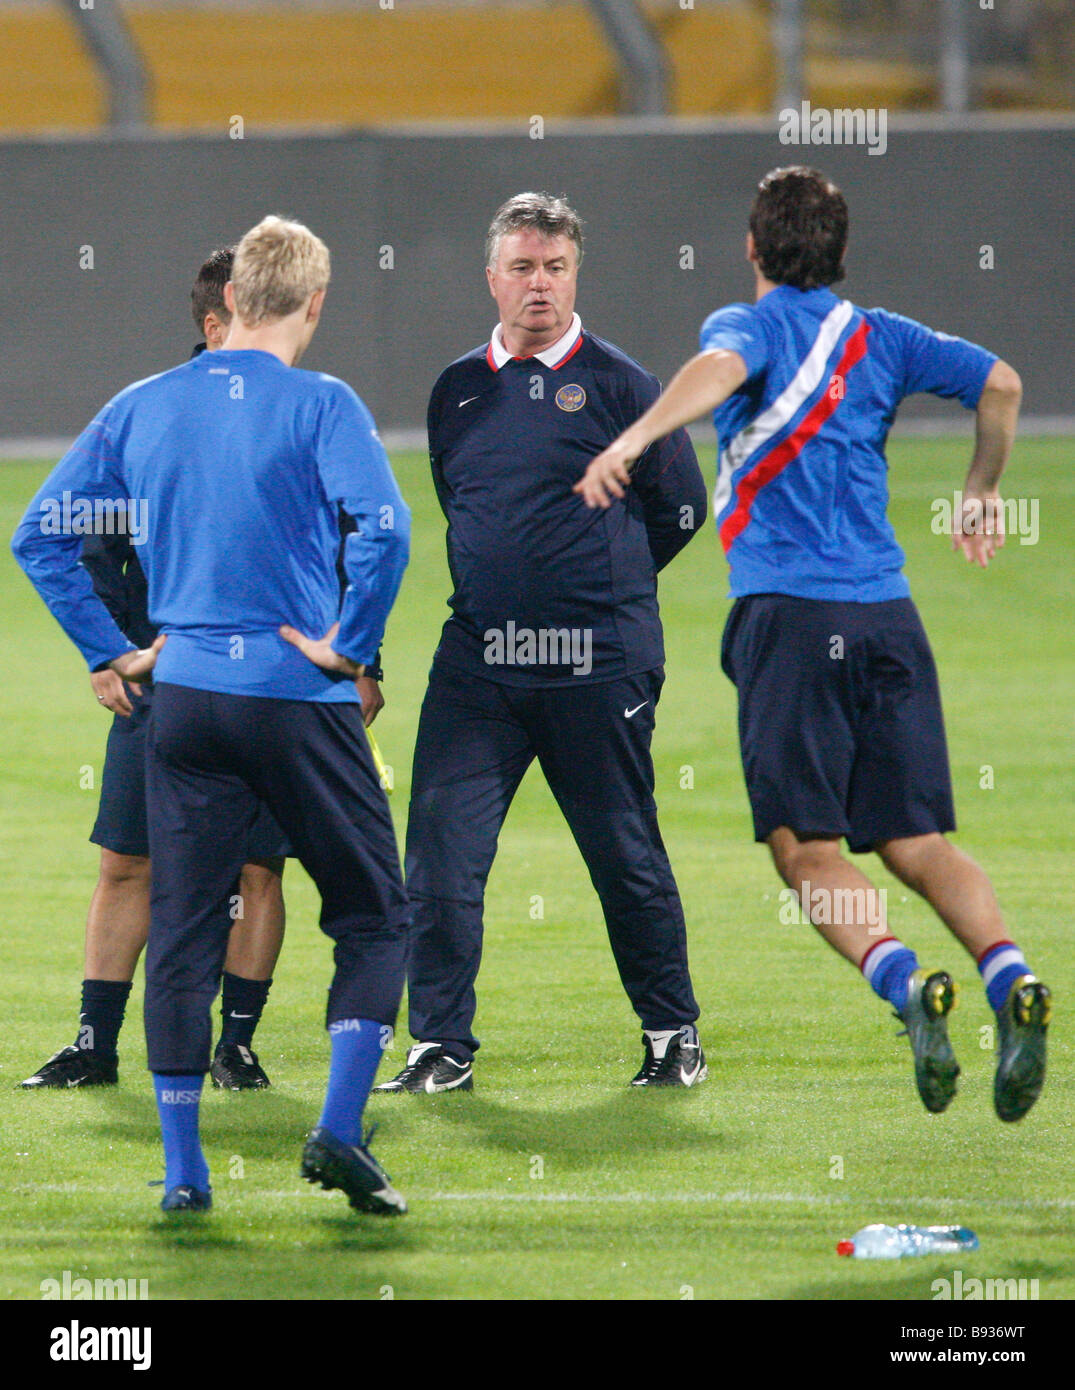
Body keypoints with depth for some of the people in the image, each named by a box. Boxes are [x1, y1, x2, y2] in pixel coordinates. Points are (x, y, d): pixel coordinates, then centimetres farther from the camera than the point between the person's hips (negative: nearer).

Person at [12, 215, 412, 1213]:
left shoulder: (140, 409, 7)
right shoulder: (319, 406, -7)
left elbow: (39, 537, 10)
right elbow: (381, 526, -22)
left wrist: (110, 649, 13)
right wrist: (350, 645, -10)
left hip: (183, 692, 4)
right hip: (298, 696, -4)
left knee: (181, 932, 8)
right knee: (372, 916, 9)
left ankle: (182, 1168, 5)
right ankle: (338, 1132, -5)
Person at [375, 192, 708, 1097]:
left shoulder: (620, 386, 0)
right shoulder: (458, 391, 11)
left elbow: (681, 509, 7)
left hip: (597, 668, -3)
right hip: (478, 661, 3)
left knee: (627, 858, 5)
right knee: (440, 853, -7)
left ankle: (674, 1036, 19)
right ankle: (442, 1047, -1)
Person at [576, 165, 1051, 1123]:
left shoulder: (751, 324, 2)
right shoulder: (880, 338, 15)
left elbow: (721, 369, -20)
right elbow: (999, 383, 11)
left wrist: (632, 440, -36)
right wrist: (981, 495, 28)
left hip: (791, 612, -4)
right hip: (888, 610, 4)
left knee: (807, 850, -2)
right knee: (916, 840, 7)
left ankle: (907, 985, -27)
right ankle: (1009, 976, -18)